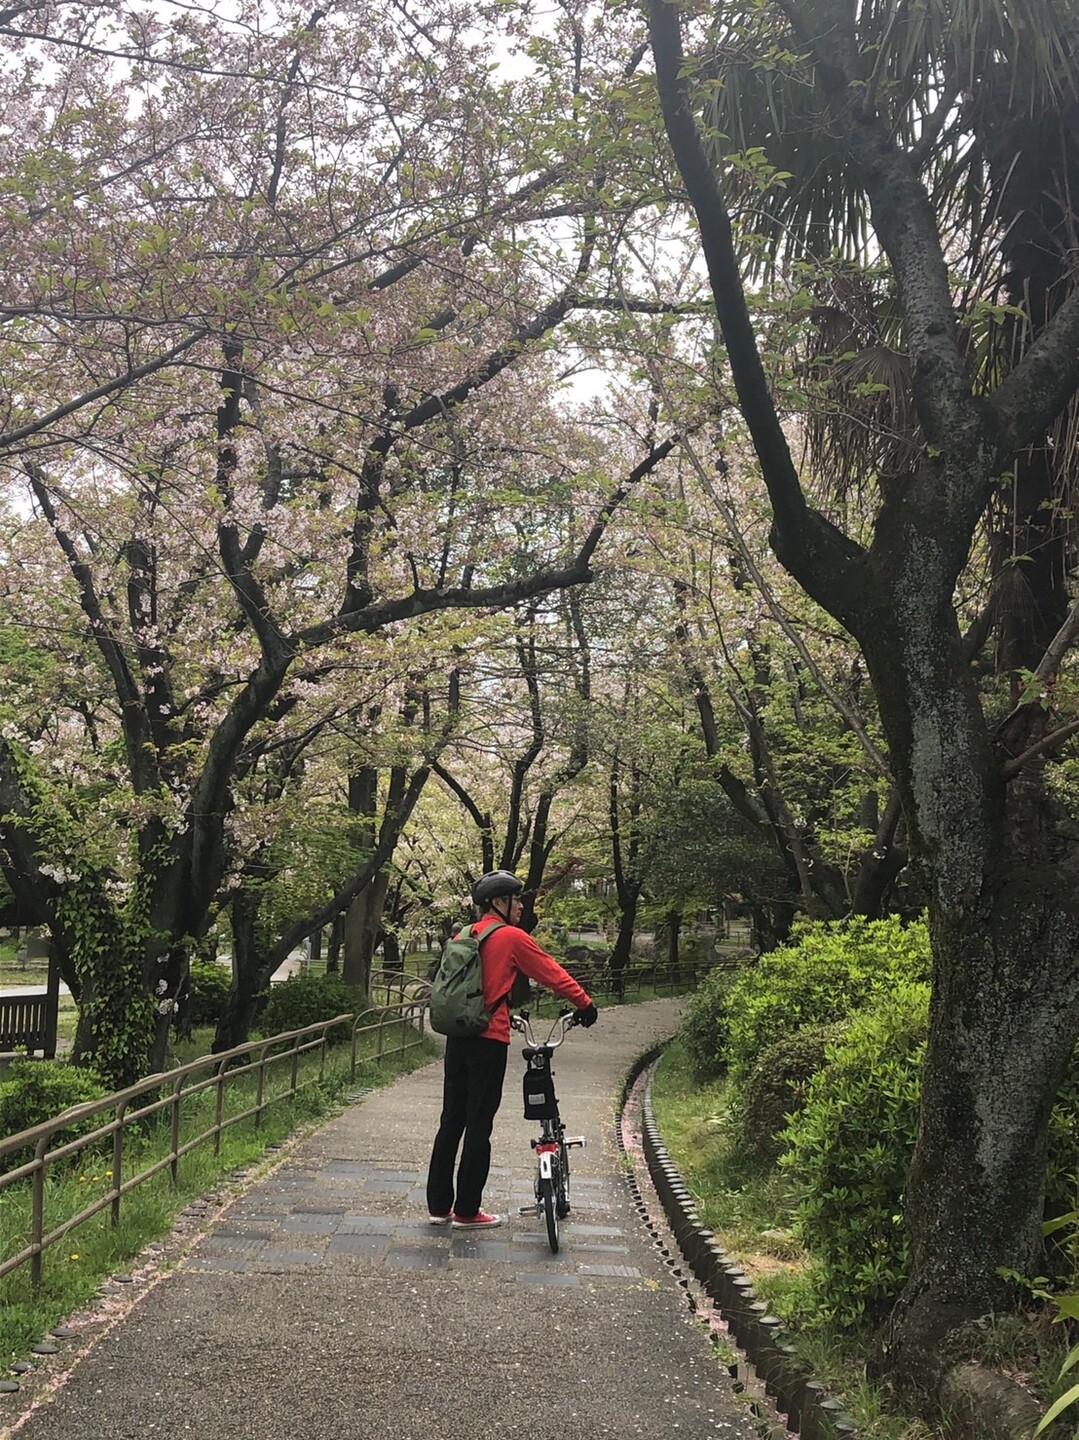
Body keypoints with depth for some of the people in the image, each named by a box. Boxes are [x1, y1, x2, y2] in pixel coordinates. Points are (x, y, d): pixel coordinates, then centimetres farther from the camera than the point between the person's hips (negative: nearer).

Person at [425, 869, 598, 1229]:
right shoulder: (511, 937, -8)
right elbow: (552, 973, -4)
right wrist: (585, 1003, 8)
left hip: (456, 1036, 7)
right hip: (489, 1039, -7)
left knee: (452, 1121, 12)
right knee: (479, 1125, 1)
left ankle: (439, 1205, 18)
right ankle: (466, 1211, 7)